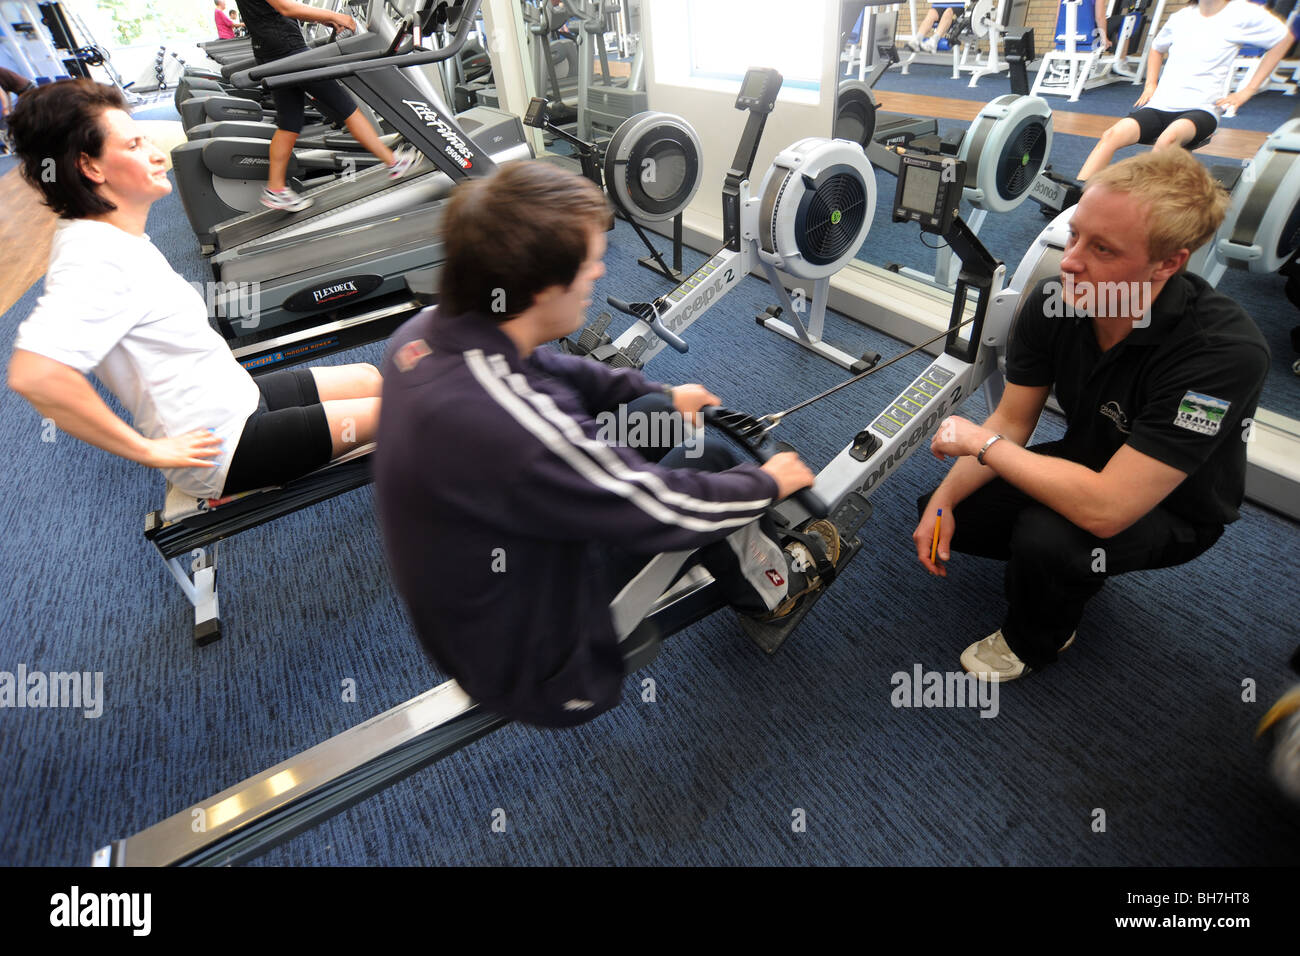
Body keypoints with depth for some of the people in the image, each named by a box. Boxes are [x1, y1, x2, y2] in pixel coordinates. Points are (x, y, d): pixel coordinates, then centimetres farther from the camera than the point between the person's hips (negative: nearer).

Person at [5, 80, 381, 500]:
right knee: (385, 410, -8)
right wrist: (147, 450, -25)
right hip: (223, 450, -10)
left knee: (369, 378, 12)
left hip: (236, 398, 10)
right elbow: (34, 374, -34)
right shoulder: (96, 259, -24)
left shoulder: (114, 238, 5)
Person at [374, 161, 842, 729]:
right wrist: (769, 483, -5)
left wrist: (662, 394, 16)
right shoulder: (515, 429, -39)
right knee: (700, 453, -9)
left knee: (653, 413, 6)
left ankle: (755, 537, 28)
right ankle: (771, 589, 19)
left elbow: (555, 371, 7)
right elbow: (668, 511, -25)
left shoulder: (425, 332, -12)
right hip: (532, 664, -7)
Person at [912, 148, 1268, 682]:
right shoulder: (1053, 301, -20)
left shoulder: (1224, 352, -37)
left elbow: (1104, 510, -41)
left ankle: (1032, 644, 1)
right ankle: (1077, 568, 19)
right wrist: (943, 501, -19)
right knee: (941, 512, -4)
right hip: (1086, 464, 6)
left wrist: (981, 442, -32)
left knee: (1046, 537, -34)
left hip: (1170, 511, -5)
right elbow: (1012, 421, -9)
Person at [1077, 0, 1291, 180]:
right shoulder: (1180, 17, 16)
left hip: (1201, 108, -3)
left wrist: (1247, 91, 6)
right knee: (1112, 135, -31)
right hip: (1160, 105, 3)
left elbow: (1284, 38, 12)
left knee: (1168, 138, -41)